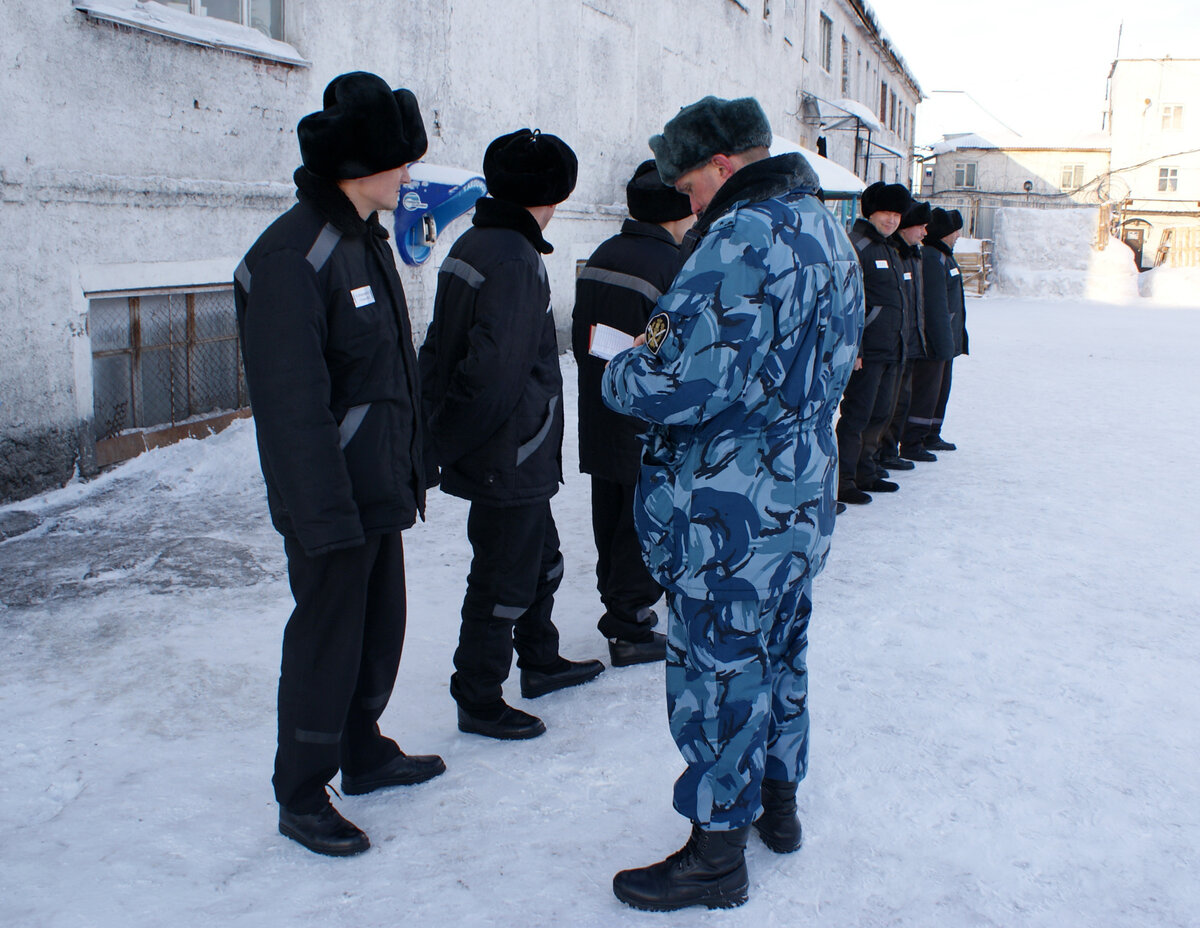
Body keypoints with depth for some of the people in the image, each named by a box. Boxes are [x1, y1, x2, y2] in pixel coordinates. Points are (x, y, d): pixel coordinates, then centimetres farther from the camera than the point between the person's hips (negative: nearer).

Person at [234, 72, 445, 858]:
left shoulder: (367, 240, 11)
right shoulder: (292, 256, -20)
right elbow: (293, 403, -23)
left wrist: (409, 469, 18)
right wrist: (327, 512, -23)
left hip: (380, 491, 9)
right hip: (330, 499, -9)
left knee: (380, 627, 19)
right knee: (327, 639, 3)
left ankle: (365, 753, 38)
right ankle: (301, 798, 21)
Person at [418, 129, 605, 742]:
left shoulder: (469, 245, 9)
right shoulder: (516, 261, -22)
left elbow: (439, 348, 13)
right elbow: (494, 372, -27)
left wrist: (439, 434, 14)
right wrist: (449, 440, -15)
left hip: (514, 460, 10)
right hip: (510, 459, -10)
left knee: (541, 558, 25)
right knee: (503, 581, 4)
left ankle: (541, 661, 42)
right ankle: (479, 703, 18)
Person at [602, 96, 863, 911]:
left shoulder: (744, 238, -22)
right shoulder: (827, 230, 11)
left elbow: (676, 381, -30)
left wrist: (620, 374, -8)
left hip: (732, 508, -10)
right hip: (804, 491, 10)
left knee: (717, 670, 3)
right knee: (780, 648, 22)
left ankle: (716, 853, 17)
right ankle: (777, 802, 40)